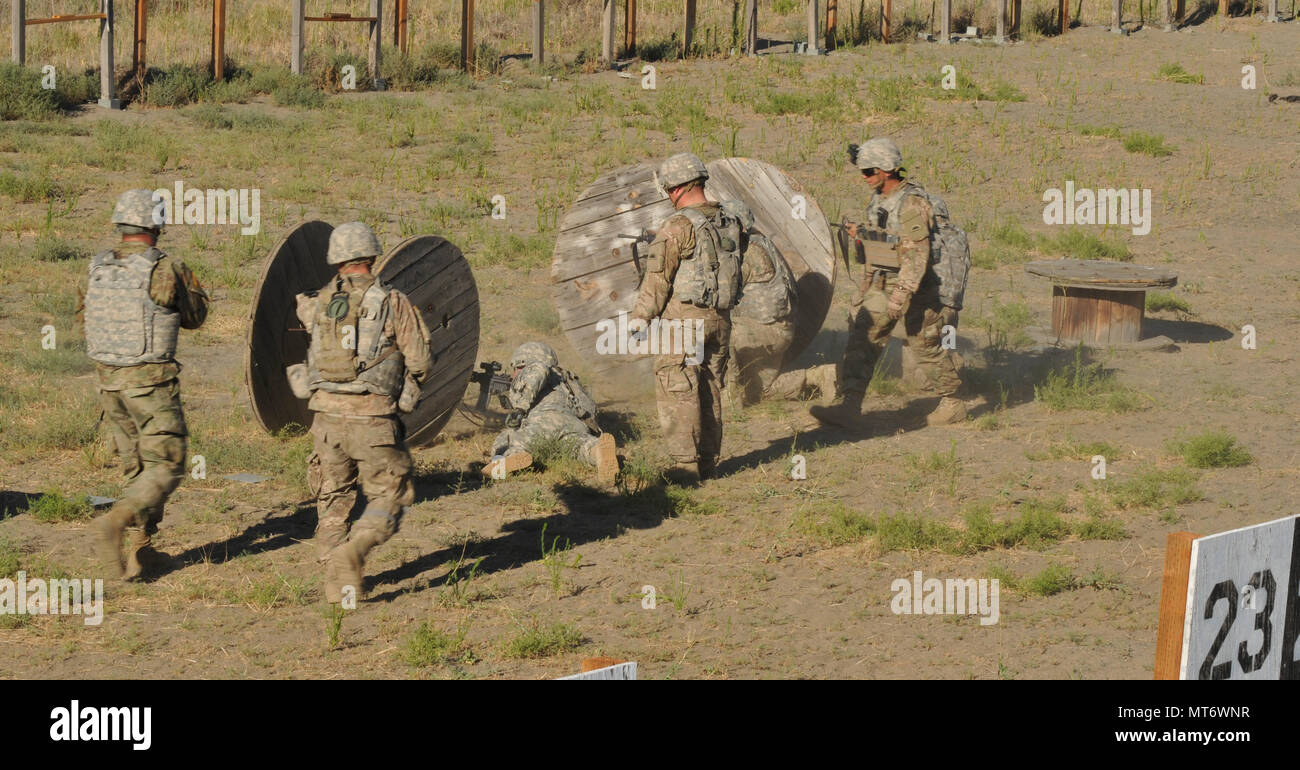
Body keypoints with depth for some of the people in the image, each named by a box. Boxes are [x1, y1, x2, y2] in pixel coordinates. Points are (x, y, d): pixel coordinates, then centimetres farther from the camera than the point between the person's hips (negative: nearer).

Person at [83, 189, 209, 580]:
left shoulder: (99, 267, 2)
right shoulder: (166, 268, -13)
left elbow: (85, 315, 16)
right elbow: (193, 317, 2)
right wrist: (195, 287, 22)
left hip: (108, 379, 6)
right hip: (151, 381, -6)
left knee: (136, 466, 18)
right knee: (166, 467, -1)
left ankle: (141, 550, 17)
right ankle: (115, 521, -23)